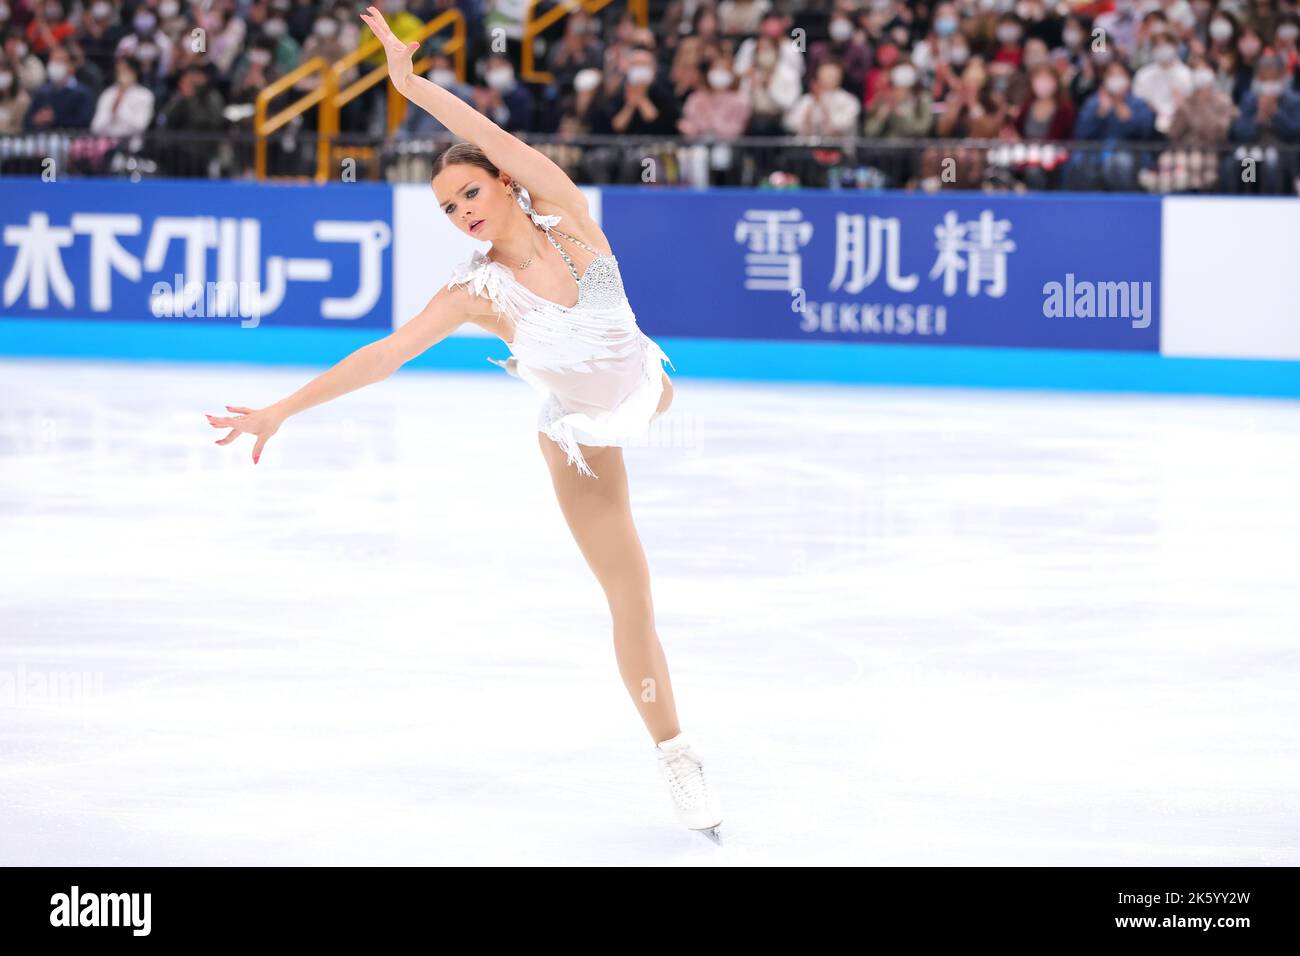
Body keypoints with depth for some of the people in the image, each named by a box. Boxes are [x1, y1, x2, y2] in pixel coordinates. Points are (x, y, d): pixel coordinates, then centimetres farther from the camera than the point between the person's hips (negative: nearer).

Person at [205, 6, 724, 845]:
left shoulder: (567, 217, -21)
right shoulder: (476, 293, -23)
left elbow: (504, 144, -36)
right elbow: (384, 355, -26)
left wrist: (415, 86, -44)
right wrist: (282, 410, -31)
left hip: (641, 385, 2)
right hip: (582, 440, -2)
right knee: (632, 598, -3)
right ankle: (677, 759, 4)